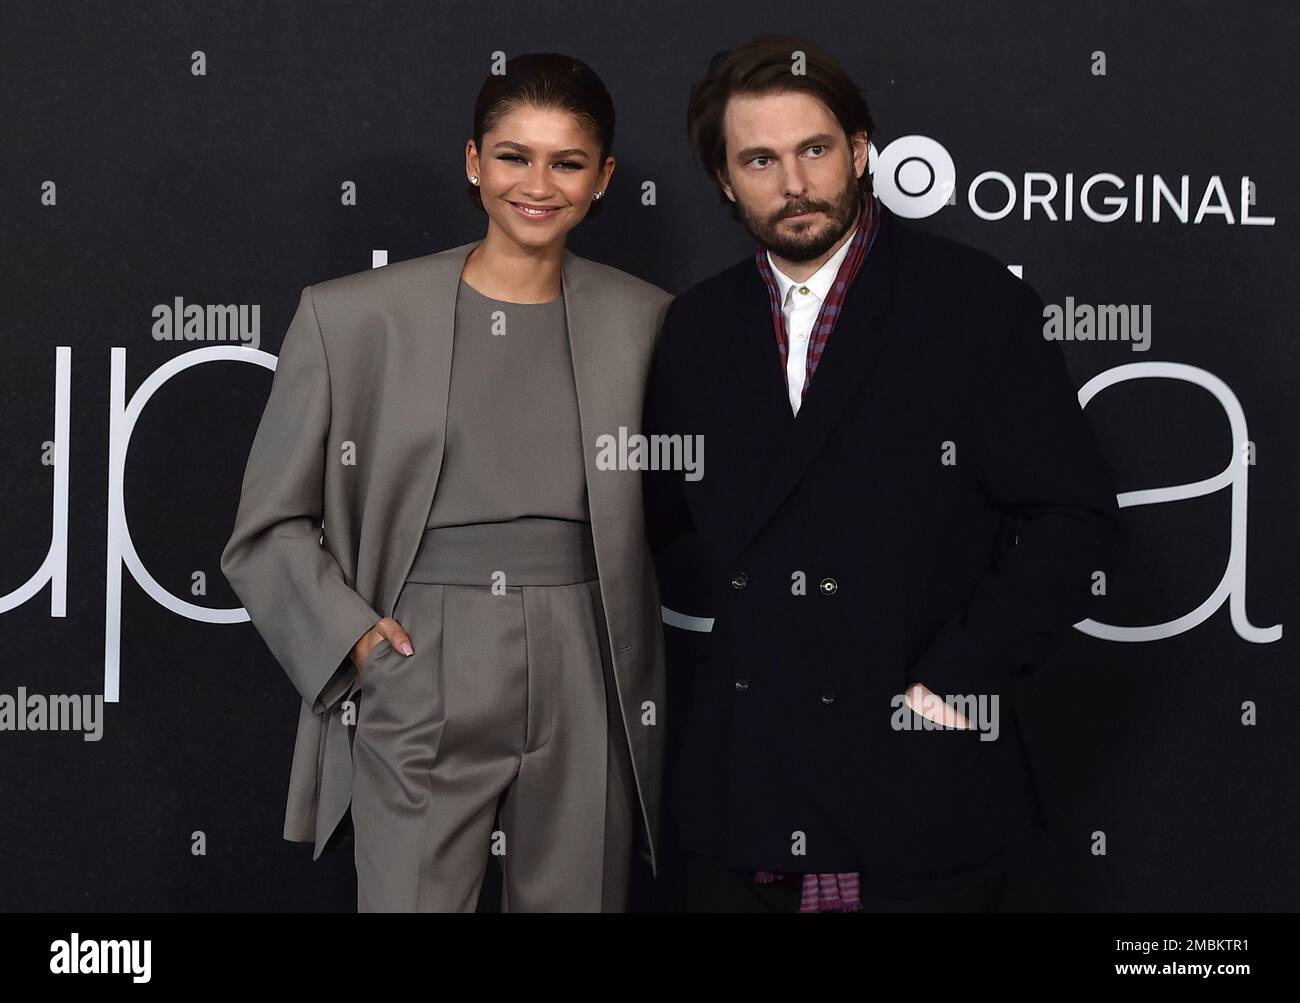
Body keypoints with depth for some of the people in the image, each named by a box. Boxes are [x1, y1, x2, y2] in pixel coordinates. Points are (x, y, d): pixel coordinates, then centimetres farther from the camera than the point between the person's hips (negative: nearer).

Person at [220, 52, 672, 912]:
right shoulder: (351, 316, 1)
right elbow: (269, 528, 5)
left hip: (584, 699, 2)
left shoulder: (644, 321, 6)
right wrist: (350, 636, -9)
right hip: (419, 696, -2)